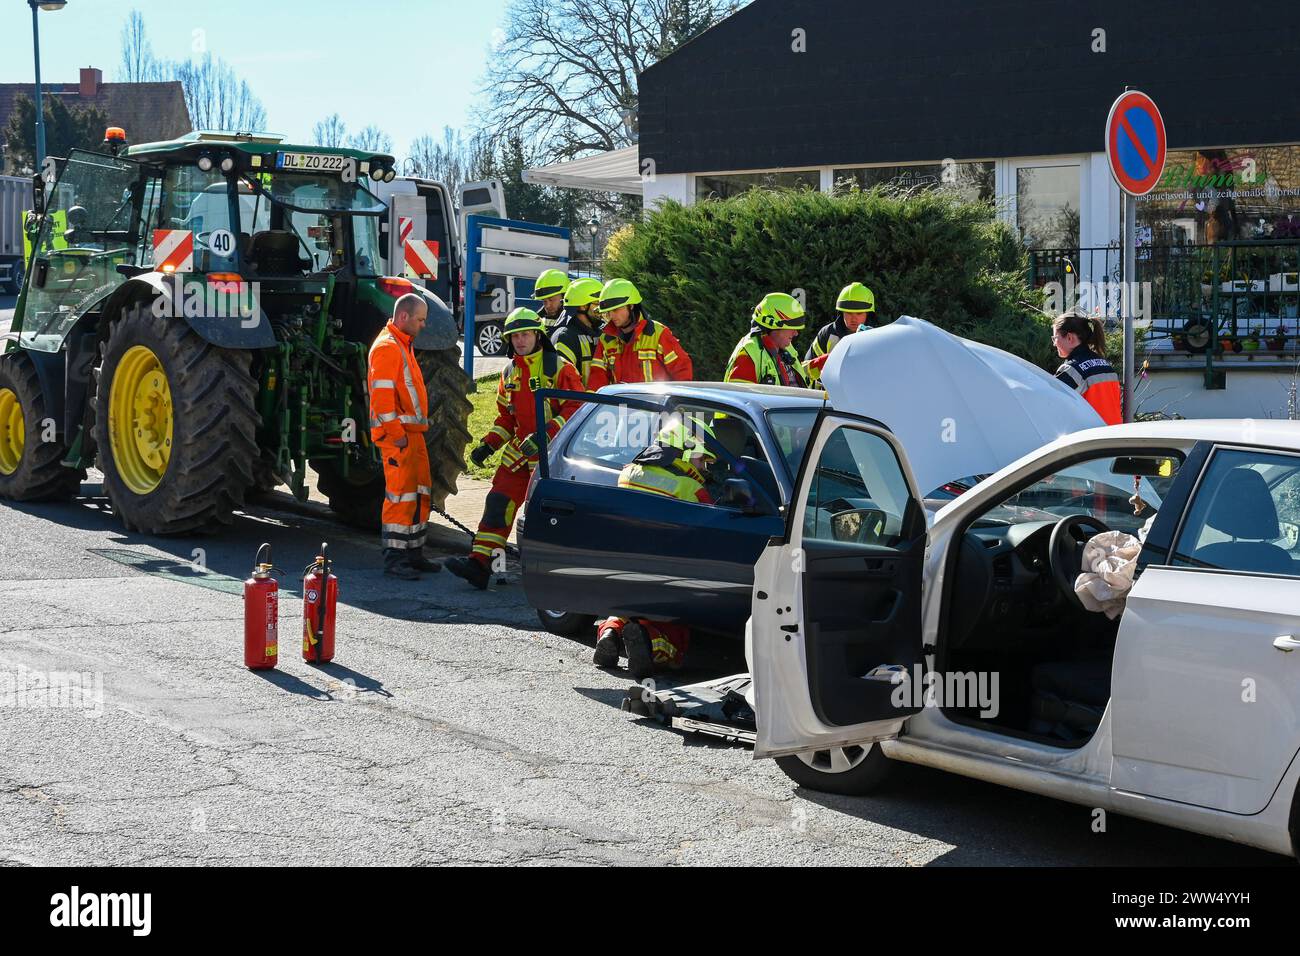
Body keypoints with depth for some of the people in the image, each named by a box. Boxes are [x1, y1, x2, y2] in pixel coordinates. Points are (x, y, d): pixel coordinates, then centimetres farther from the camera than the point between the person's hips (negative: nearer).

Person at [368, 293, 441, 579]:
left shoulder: (403, 345, 21)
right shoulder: (387, 347, -12)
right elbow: (382, 395, -19)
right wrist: (396, 433, -21)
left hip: (413, 432, 10)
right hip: (397, 434, -10)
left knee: (419, 493, 14)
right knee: (401, 494, -10)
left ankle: (413, 553, 22)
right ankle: (394, 558, -7)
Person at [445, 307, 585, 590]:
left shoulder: (558, 368, -7)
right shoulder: (509, 373, 15)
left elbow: (575, 408, -15)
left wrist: (543, 435, -24)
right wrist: (488, 444, 11)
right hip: (519, 451, 7)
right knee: (498, 503, -2)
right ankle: (480, 564, -3)